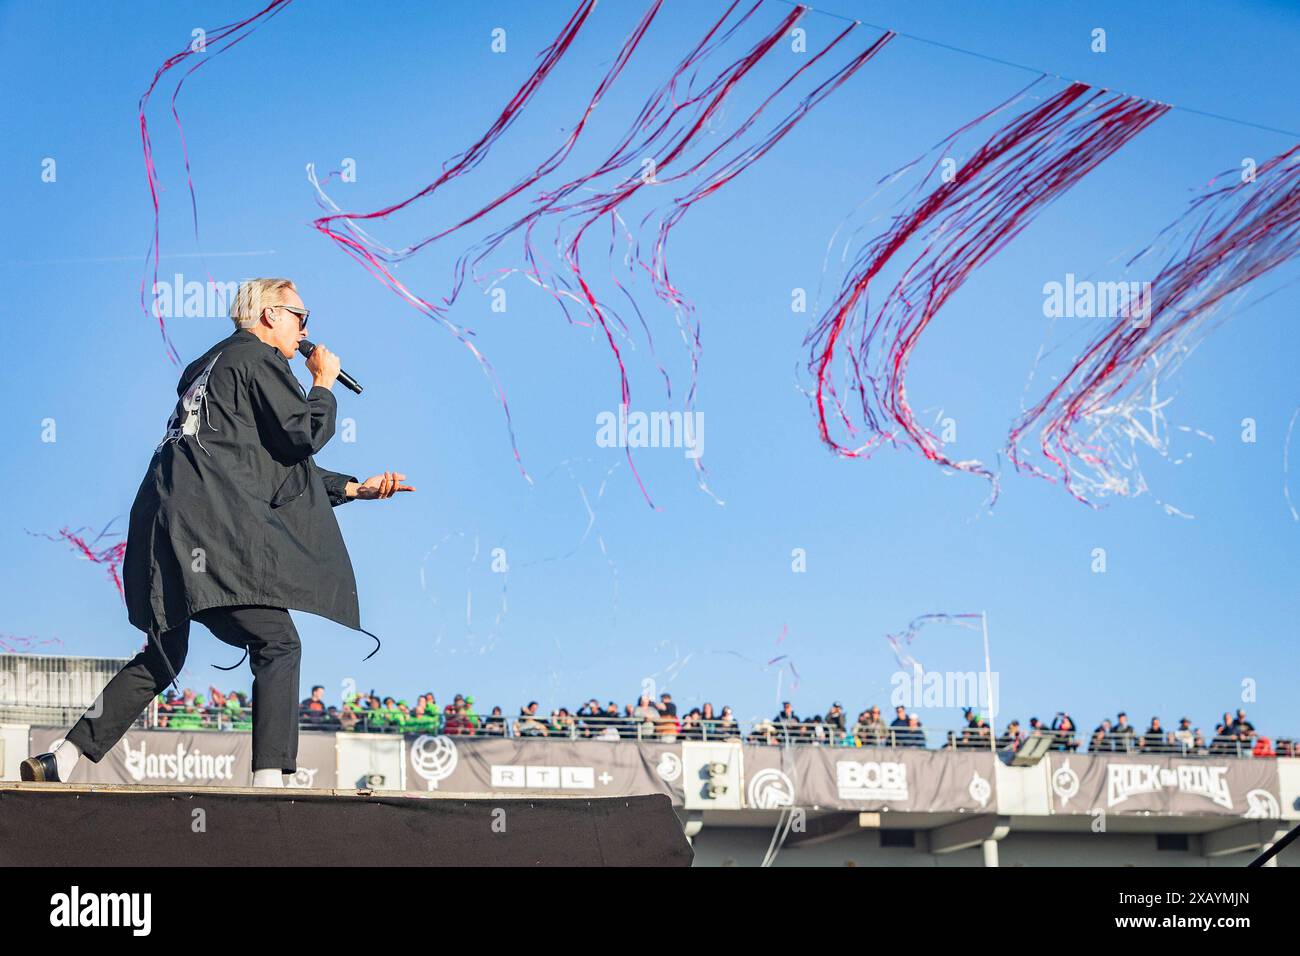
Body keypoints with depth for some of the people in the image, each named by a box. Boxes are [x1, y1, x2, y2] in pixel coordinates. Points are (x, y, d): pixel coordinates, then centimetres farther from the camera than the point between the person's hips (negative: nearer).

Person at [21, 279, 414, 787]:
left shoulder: (215, 363, 30)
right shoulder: (257, 358, 1)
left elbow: (281, 466, 31)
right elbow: (303, 435, -7)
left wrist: (358, 488, 28)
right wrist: (323, 384, 11)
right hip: (207, 520, -10)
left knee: (163, 657, 16)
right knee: (277, 641, -11)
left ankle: (62, 758, 14)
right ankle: (269, 779, -20)